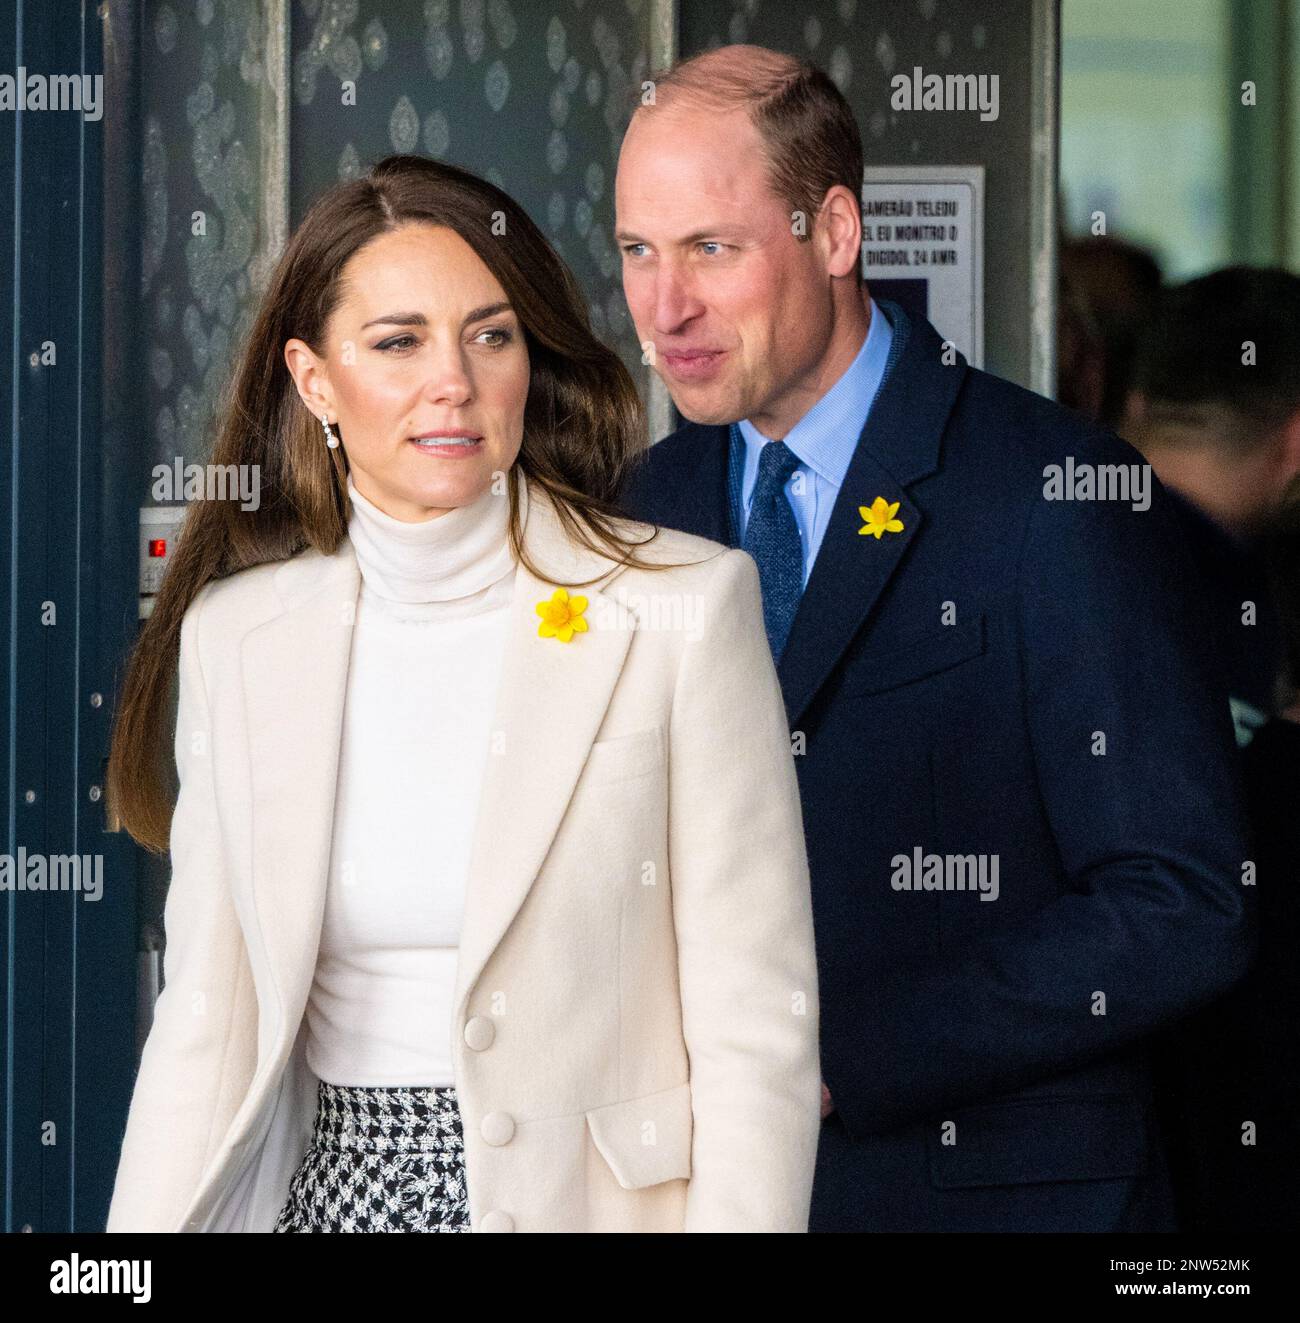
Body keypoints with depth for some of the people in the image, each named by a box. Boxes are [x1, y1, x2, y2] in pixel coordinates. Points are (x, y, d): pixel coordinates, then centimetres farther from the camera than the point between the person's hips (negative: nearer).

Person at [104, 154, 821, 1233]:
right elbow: (207, 1020, 3)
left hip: (593, 1196, -3)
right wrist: (144, 1232, -6)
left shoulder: (685, 608, -9)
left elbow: (753, 1029, -10)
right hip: (336, 1192, 3)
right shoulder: (236, 632, 2)